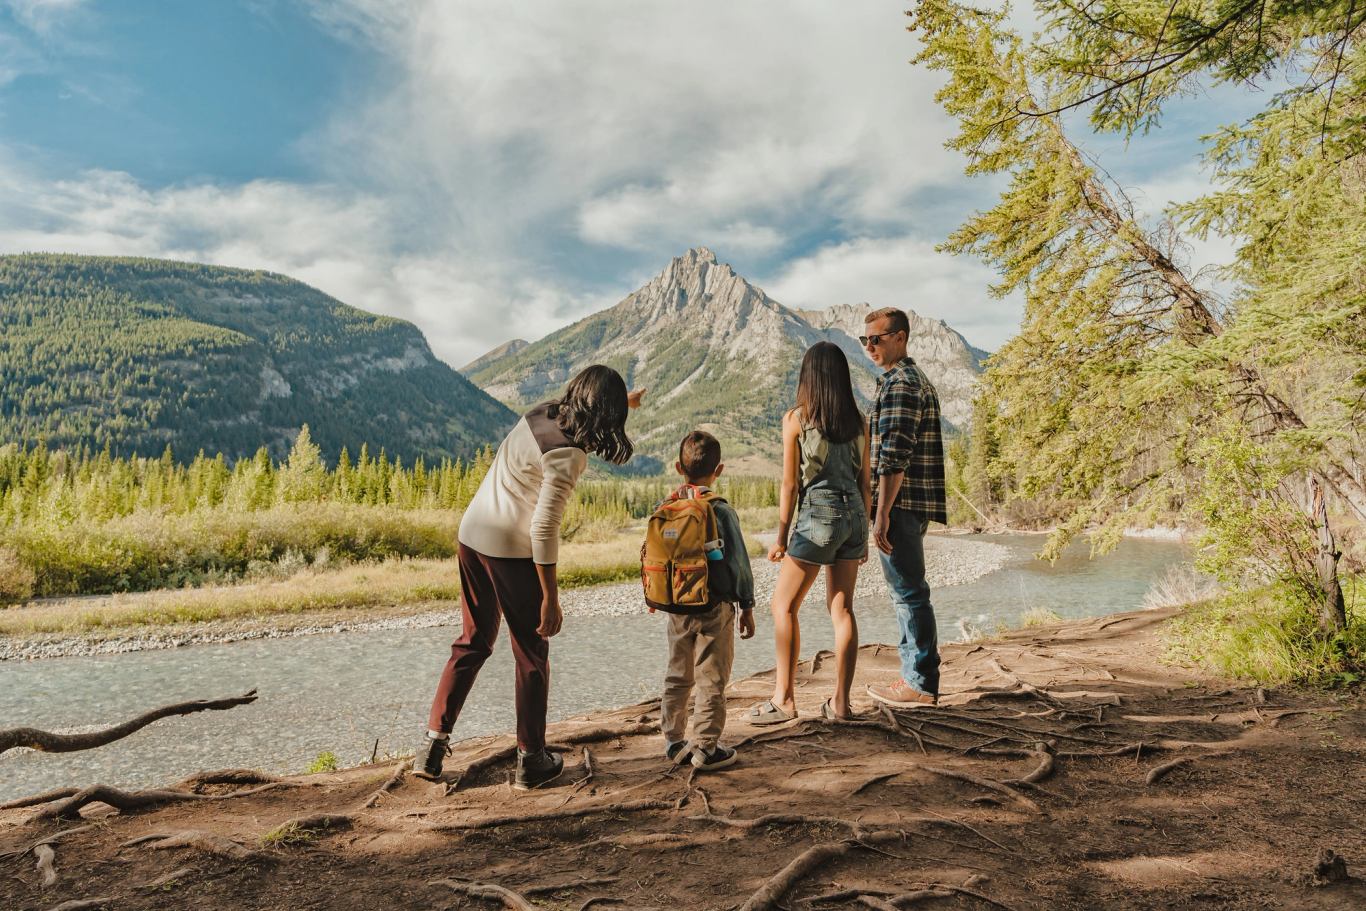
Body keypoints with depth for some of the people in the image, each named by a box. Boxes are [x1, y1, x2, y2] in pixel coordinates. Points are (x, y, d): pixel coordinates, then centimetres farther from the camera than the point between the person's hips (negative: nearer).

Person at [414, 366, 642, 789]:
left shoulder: (542, 413, 3)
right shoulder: (567, 455, -20)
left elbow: (579, 406, 29)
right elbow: (543, 529, -23)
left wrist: (621, 401, 44)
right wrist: (550, 599, -18)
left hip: (472, 535, 8)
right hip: (512, 550, -8)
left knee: (473, 642, 20)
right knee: (532, 656, 9)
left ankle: (433, 745, 23)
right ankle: (531, 761, 19)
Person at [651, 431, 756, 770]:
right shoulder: (721, 511, -14)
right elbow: (738, 563, -10)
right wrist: (746, 606, -2)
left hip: (676, 608, 5)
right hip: (715, 609, -5)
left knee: (677, 677, 18)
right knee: (712, 681, 5)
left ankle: (674, 741, 25)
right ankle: (705, 749, 10)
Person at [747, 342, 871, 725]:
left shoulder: (796, 418, -6)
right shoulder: (857, 420, 7)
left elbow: (789, 484, -7)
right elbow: (865, 481, 9)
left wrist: (781, 538, 0)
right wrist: (863, 533, 17)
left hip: (818, 515, -5)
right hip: (853, 514, 6)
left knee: (783, 606, 5)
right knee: (842, 609, 11)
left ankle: (784, 699, 6)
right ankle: (840, 701, 14)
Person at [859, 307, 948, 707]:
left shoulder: (899, 384, -13)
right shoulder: (916, 379, 21)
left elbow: (895, 456, -21)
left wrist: (882, 513, -22)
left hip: (901, 504, -11)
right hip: (916, 505, 11)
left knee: (909, 593, -4)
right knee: (908, 592, 16)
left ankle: (920, 684, 5)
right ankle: (917, 676, 24)